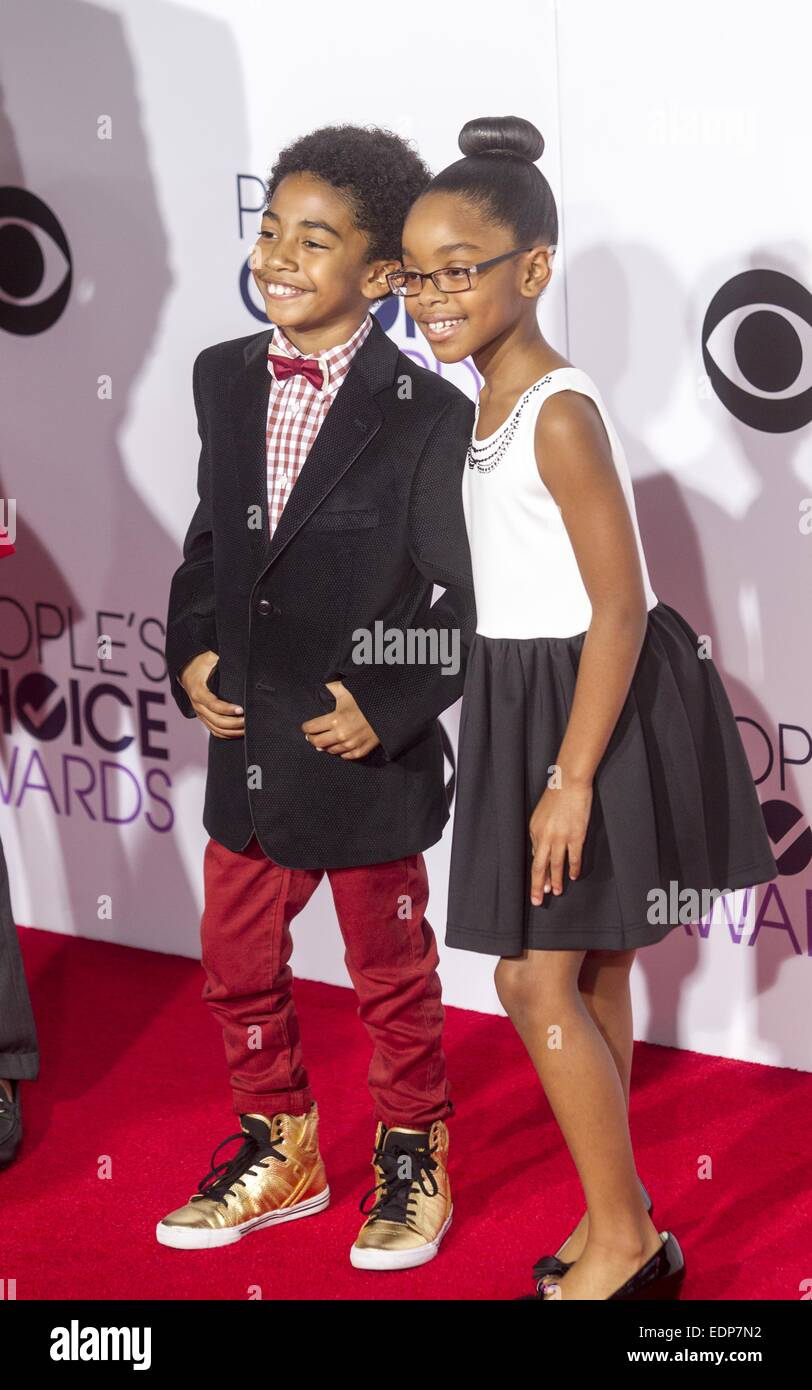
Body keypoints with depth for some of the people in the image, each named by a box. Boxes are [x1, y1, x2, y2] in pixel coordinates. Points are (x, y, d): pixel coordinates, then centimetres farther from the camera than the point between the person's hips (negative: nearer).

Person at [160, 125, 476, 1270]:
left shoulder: (428, 414, -16)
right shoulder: (225, 379, 2)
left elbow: (458, 597, -12)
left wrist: (387, 710, -18)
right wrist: (192, 654, 0)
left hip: (366, 755, -5)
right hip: (247, 741, 6)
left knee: (391, 972, 13)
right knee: (237, 962, 16)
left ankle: (412, 1163, 32)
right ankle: (280, 1153, 36)